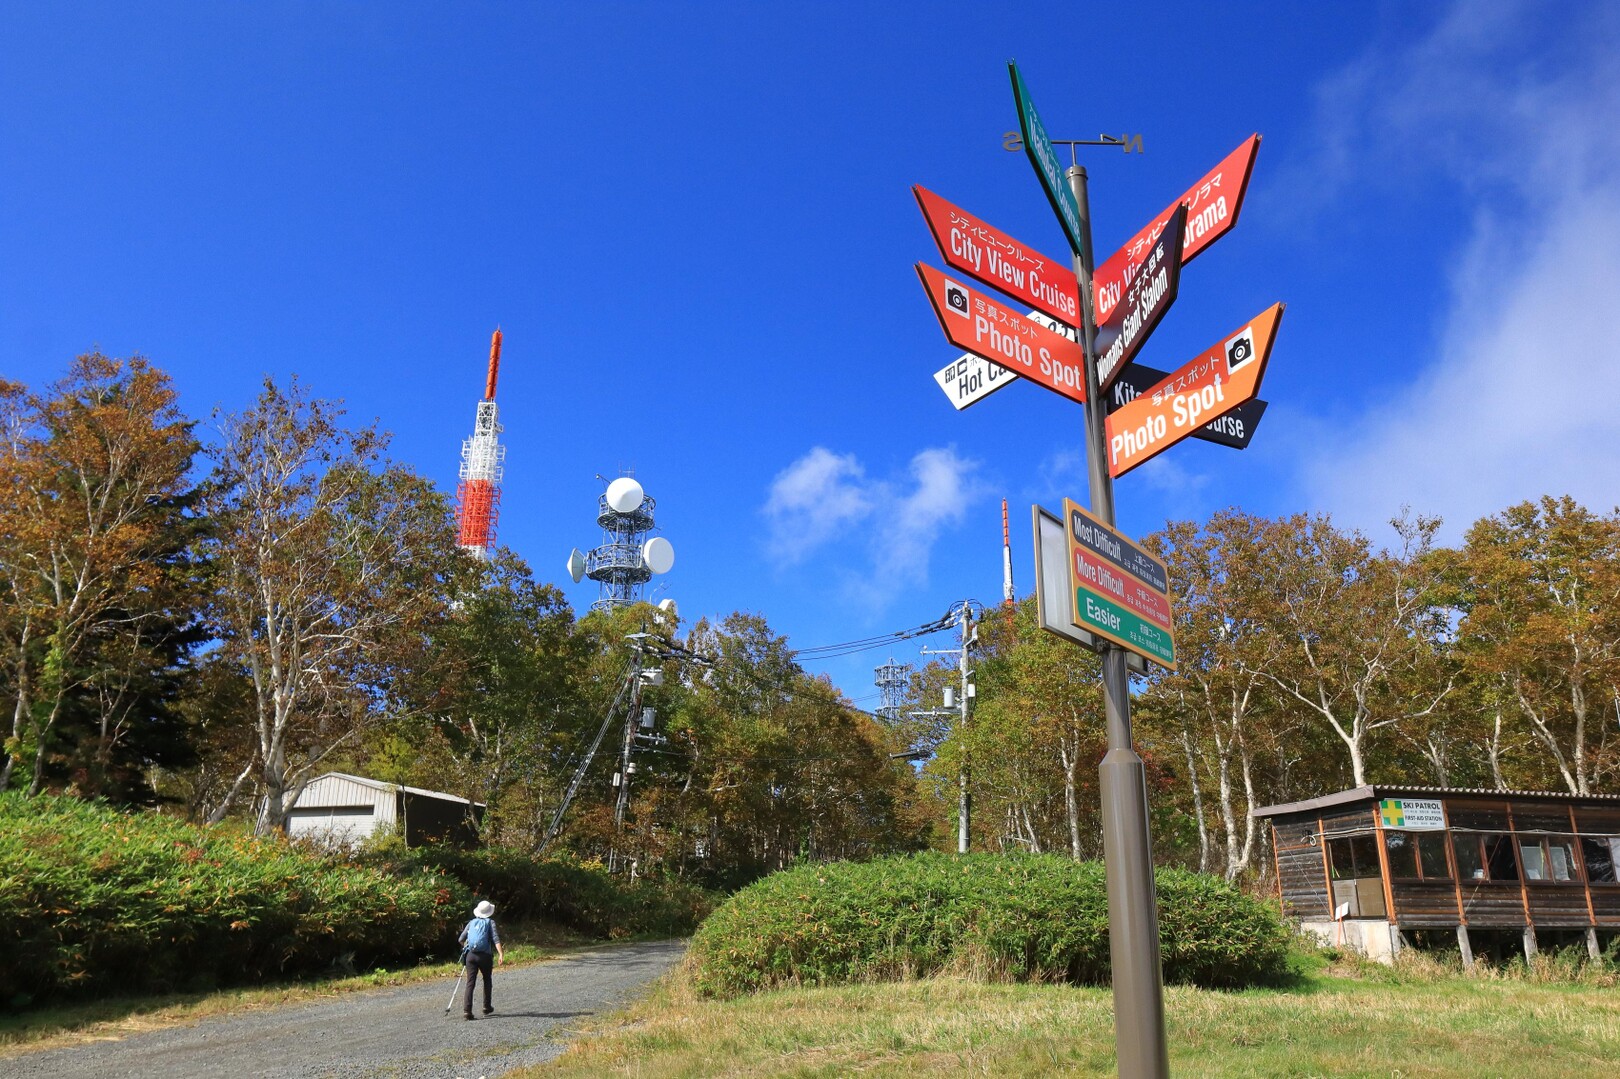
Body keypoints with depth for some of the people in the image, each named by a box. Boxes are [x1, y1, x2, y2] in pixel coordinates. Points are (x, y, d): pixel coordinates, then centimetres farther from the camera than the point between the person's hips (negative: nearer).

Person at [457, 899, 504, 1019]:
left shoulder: (472, 922, 15)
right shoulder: (490, 922, 5)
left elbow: (461, 939, 16)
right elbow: (495, 938, -10)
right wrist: (500, 953, -19)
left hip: (470, 955, 2)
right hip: (485, 955, -2)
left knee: (470, 983, 0)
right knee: (487, 980, 19)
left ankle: (467, 1010, -13)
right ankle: (487, 1007, 24)